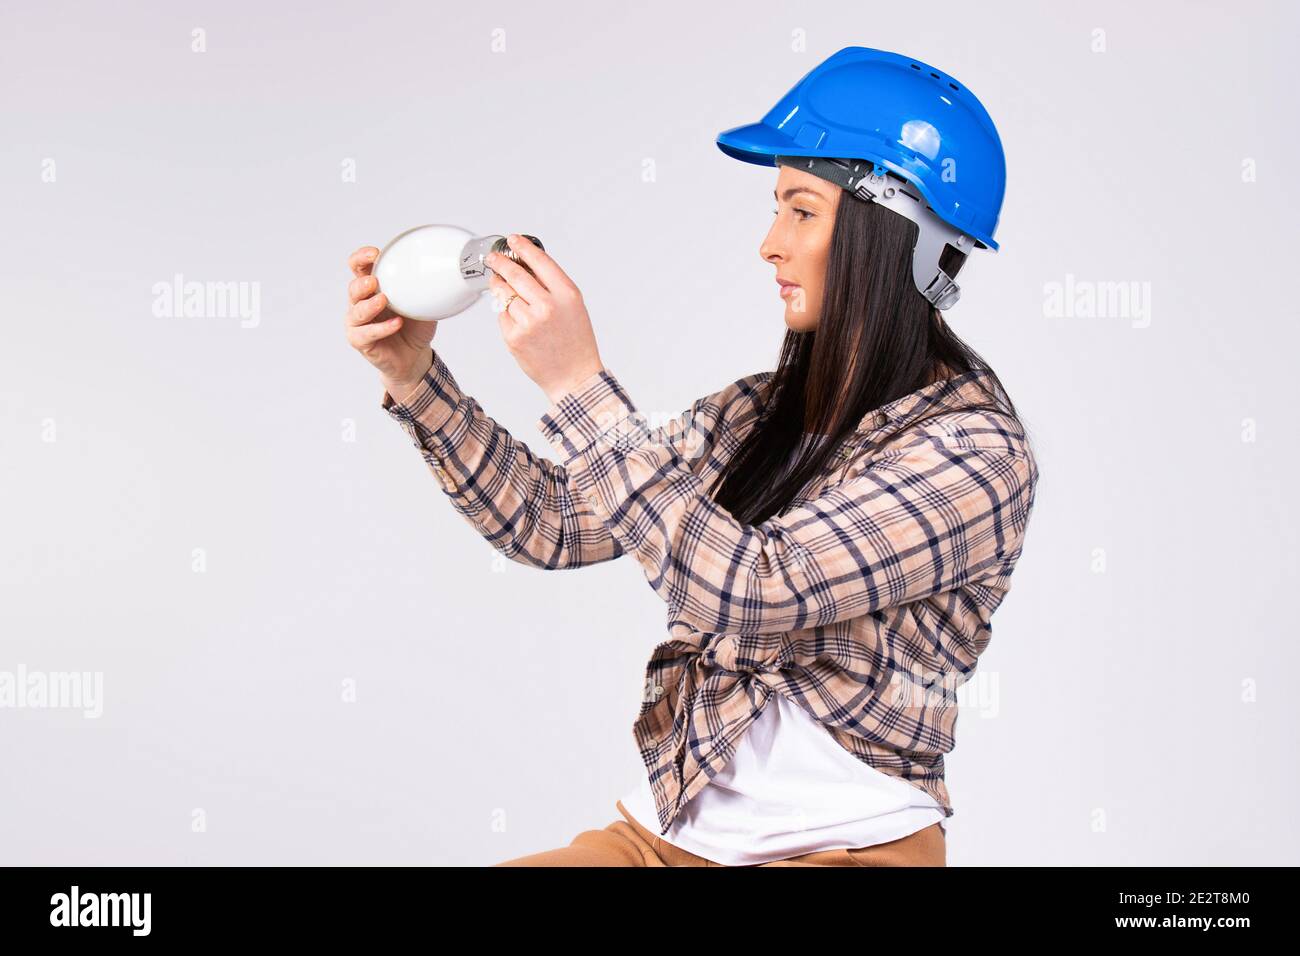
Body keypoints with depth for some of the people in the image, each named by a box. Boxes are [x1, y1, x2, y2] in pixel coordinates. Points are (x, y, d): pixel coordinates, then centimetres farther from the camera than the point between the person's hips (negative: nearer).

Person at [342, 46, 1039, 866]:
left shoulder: (977, 448, -12)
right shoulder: (758, 414, 6)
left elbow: (757, 591, -23)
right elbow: (554, 525, 7)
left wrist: (579, 385, -23)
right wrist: (415, 379, -3)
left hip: (846, 845, -5)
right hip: (672, 830, 5)